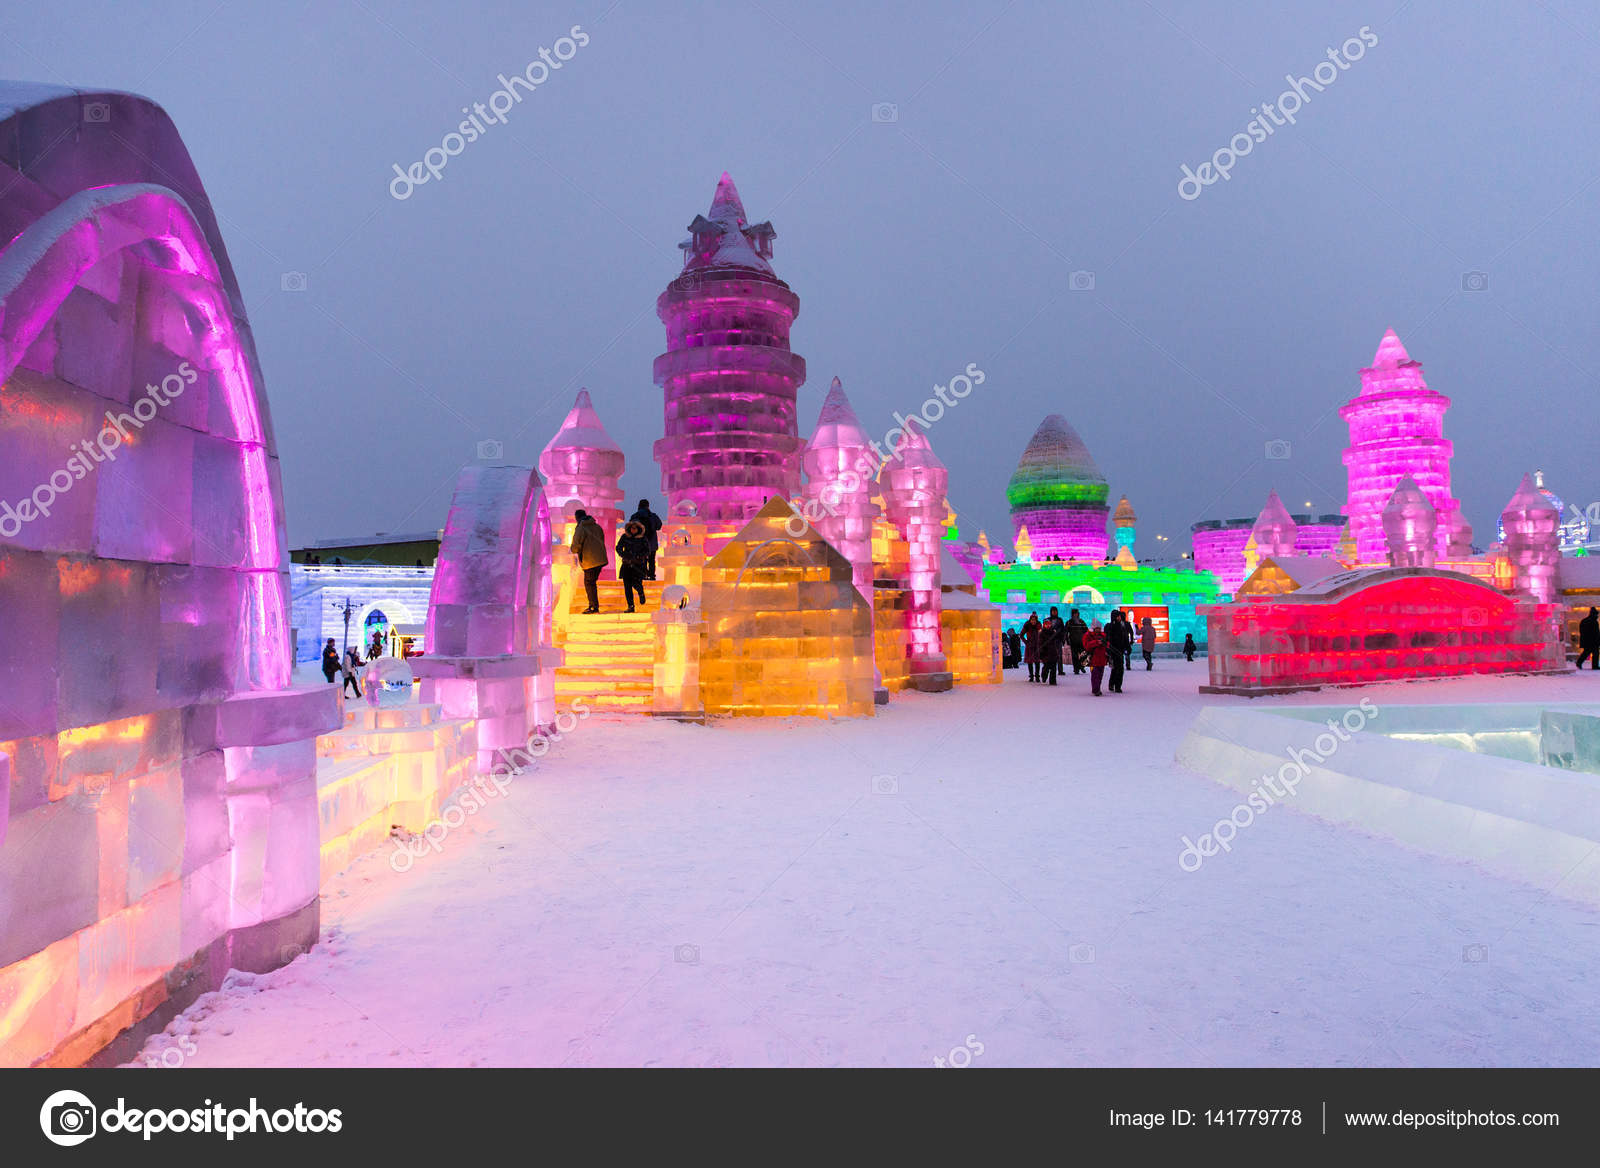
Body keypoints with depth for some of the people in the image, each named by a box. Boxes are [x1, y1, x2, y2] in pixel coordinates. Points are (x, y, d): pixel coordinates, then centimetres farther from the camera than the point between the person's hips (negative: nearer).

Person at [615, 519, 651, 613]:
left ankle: (641, 593, 19)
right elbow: (618, 548, 5)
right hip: (627, 564, 2)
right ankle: (630, 606, 3)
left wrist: (638, 556, -18)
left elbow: (647, 551, -3)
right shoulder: (625, 537, 5)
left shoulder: (643, 539, 0)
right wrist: (624, 555, -13)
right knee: (627, 585, -3)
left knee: (636, 583, -16)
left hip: (639, 565, -2)